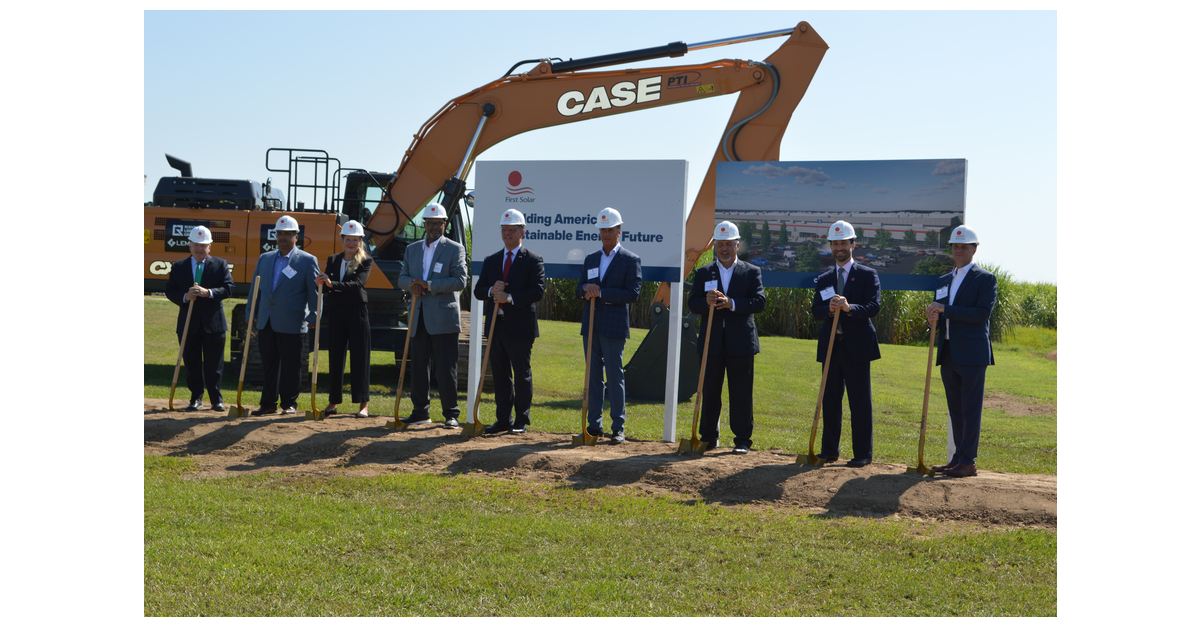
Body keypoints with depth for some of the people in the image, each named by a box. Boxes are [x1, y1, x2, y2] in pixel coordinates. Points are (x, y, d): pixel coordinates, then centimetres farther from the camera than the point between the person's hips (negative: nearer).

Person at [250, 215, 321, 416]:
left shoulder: (307, 261, 0)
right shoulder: (264, 258, 15)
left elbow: (314, 291, -2)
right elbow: (256, 288, 18)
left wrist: (313, 316, -9)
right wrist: (253, 314, 11)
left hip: (292, 324, -4)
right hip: (266, 323, 5)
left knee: (290, 365, 2)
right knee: (268, 364, 9)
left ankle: (289, 403, 14)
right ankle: (267, 403, 17)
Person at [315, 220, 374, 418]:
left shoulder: (366, 261, -1)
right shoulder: (333, 260, 12)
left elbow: (357, 284, -18)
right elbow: (326, 286, 4)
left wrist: (333, 284, -31)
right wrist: (322, 281, -20)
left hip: (357, 312, -4)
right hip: (336, 312, 4)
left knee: (360, 358, -2)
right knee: (335, 357, 7)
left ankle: (363, 405, 3)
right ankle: (333, 403, 15)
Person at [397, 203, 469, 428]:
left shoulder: (455, 249, 0)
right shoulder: (412, 249, 17)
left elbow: (461, 281, -9)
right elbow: (403, 276, 15)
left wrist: (429, 285, -16)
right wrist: (412, 284, -9)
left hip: (444, 318, -5)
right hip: (419, 317, 5)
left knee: (446, 369, -3)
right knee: (419, 366, 9)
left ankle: (451, 414, 5)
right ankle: (420, 412, 19)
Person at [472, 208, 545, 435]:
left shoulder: (533, 260, -1)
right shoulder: (491, 261, 15)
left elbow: (538, 291, -12)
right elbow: (478, 290, 11)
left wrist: (510, 297, -20)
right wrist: (491, 290, -11)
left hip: (520, 327, -5)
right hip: (495, 325, 5)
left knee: (522, 375, 2)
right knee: (499, 375, 8)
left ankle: (521, 421, 11)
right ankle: (503, 419, 16)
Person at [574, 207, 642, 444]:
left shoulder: (631, 260, 0)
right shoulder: (590, 259, 17)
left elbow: (633, 293, -11)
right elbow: (578, 290, 15)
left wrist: (601, 293, -16)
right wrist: (586, 289, -9)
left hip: (614, 327, -5)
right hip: (591, 325, 5)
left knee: (615, 376, -4)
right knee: (593, 375, 8)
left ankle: (618, 428, 1)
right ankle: (594, 424, 14)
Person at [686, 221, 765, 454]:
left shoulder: (752, 272, 6)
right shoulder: (703, 273, 11)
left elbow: (760, 301, -6)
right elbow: (692, 303, 2)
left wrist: (732, 303, -19)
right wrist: (707, 301, -20)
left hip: (740, 344, -2)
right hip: (711, 343, 2)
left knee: (741, 394, 2)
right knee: (710, 392, 7)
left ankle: (743, 439, 10)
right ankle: (709, 437, 18)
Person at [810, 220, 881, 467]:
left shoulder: (868, 275, 2)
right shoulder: (824, 279, 14)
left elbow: (873, 306, -12)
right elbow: (815, 310, 3)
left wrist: (850, 307, -29)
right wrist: (829, 308, -20)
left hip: (857, 346, -4)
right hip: (831, 345, 4)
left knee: (860, 401, -1)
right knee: (830, 399, 8)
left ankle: (863, 453, 7)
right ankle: (829, 450, 18)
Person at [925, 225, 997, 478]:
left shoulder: (985, 278, -2)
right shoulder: (943, 280, 18)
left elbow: (983, 312, -15)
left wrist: (946, 310, -19)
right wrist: (934, 319, -5)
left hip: (972, 353, -7)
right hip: (948, 353, 7)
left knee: (971, 409, -4)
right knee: (955, 409, 11)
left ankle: (968, 461, -2)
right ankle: (958, 457, 18)